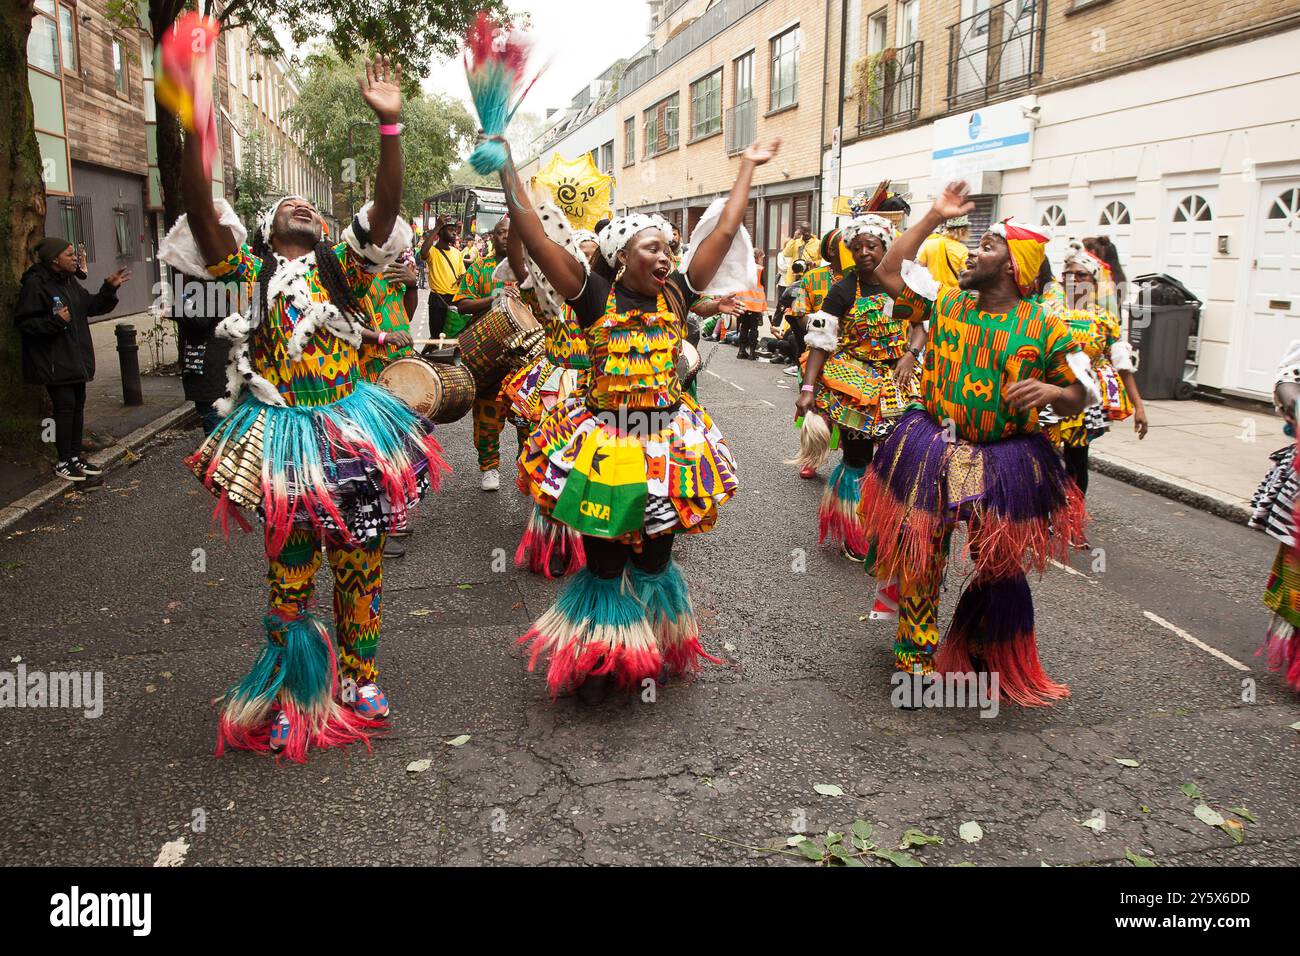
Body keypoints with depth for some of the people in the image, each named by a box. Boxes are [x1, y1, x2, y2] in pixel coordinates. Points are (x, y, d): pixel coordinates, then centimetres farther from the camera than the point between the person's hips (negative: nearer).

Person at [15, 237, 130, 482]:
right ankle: (63, 462, 4)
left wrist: (109, 288, 6)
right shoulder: (35, 284, -15)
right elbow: (23, 322, -16)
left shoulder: (70, 282, 10)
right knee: (65, 407, -6)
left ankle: (75, 457, 22)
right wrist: (55, 321, -25)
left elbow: (92, 305, 20)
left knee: (78, 406, 12)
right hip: (54, 362, -8)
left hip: (76, 358, 9)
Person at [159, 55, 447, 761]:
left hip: (352, 425, 2)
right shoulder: (250, 268, 6)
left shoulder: (342, 268, 8)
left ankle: (359, 679, 26)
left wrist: (389, 125, -15)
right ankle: (287, 696, 20)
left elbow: (385, 207, -5)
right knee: (288, 571, 5)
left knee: (359, 565, 9)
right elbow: (201, 211, -10)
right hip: (284, 433, -1)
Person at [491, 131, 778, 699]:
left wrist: (748, 167, 14)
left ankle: (650, 654, 34)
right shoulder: (594, 293, -6)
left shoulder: (676, 293, 3)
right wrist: (505, 159, -11)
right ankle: (597, 660, 27)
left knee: (654, 557, 15)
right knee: (604, 561, 8)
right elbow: (530, 230, -11)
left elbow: (725, 231, 9)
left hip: (666, 439, 3)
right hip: (602, 440, -3)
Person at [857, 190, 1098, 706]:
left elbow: (1081, 395, -1)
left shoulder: (1044, 328, -5)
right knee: (918, 557, 5)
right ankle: (916, 658, 21)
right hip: (932, 453, 2)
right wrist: (933, 217, 7)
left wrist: (1052, 392, -24)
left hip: (1005, 464, -1)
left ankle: (994, 663, 34)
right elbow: (887, 272, 7)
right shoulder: (945, 303, 3)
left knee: (1000, 567, 11)